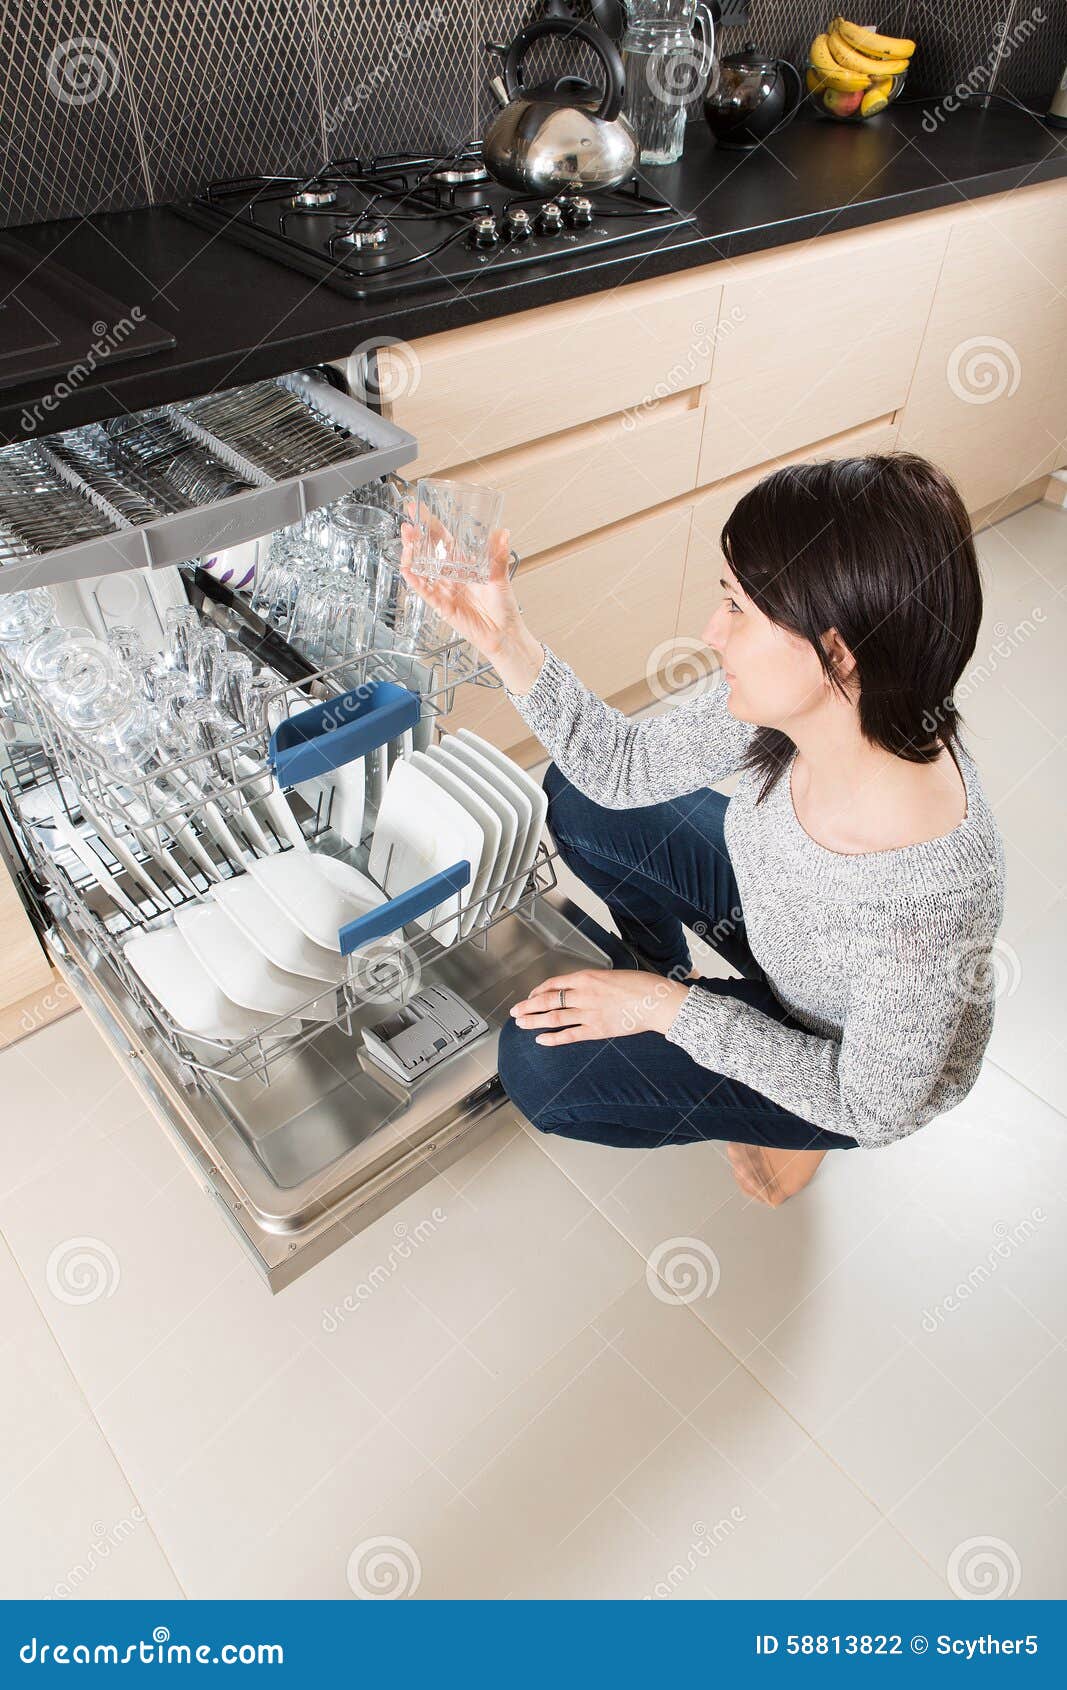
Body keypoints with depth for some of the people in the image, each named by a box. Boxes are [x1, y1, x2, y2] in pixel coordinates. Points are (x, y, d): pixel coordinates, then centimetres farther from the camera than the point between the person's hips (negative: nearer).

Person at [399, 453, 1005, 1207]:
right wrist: (504, 638, -24)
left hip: (864, 1073, -5)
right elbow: (626, 765, -12)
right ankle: (664, 971, 25)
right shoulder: (791, 701, -25)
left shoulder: (924, 890, -42)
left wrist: (670, 1011, -24)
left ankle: (769, 1113, 11)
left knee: (540, 1066, -14)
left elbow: (876, 1106, -26)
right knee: (579, 799, -2)